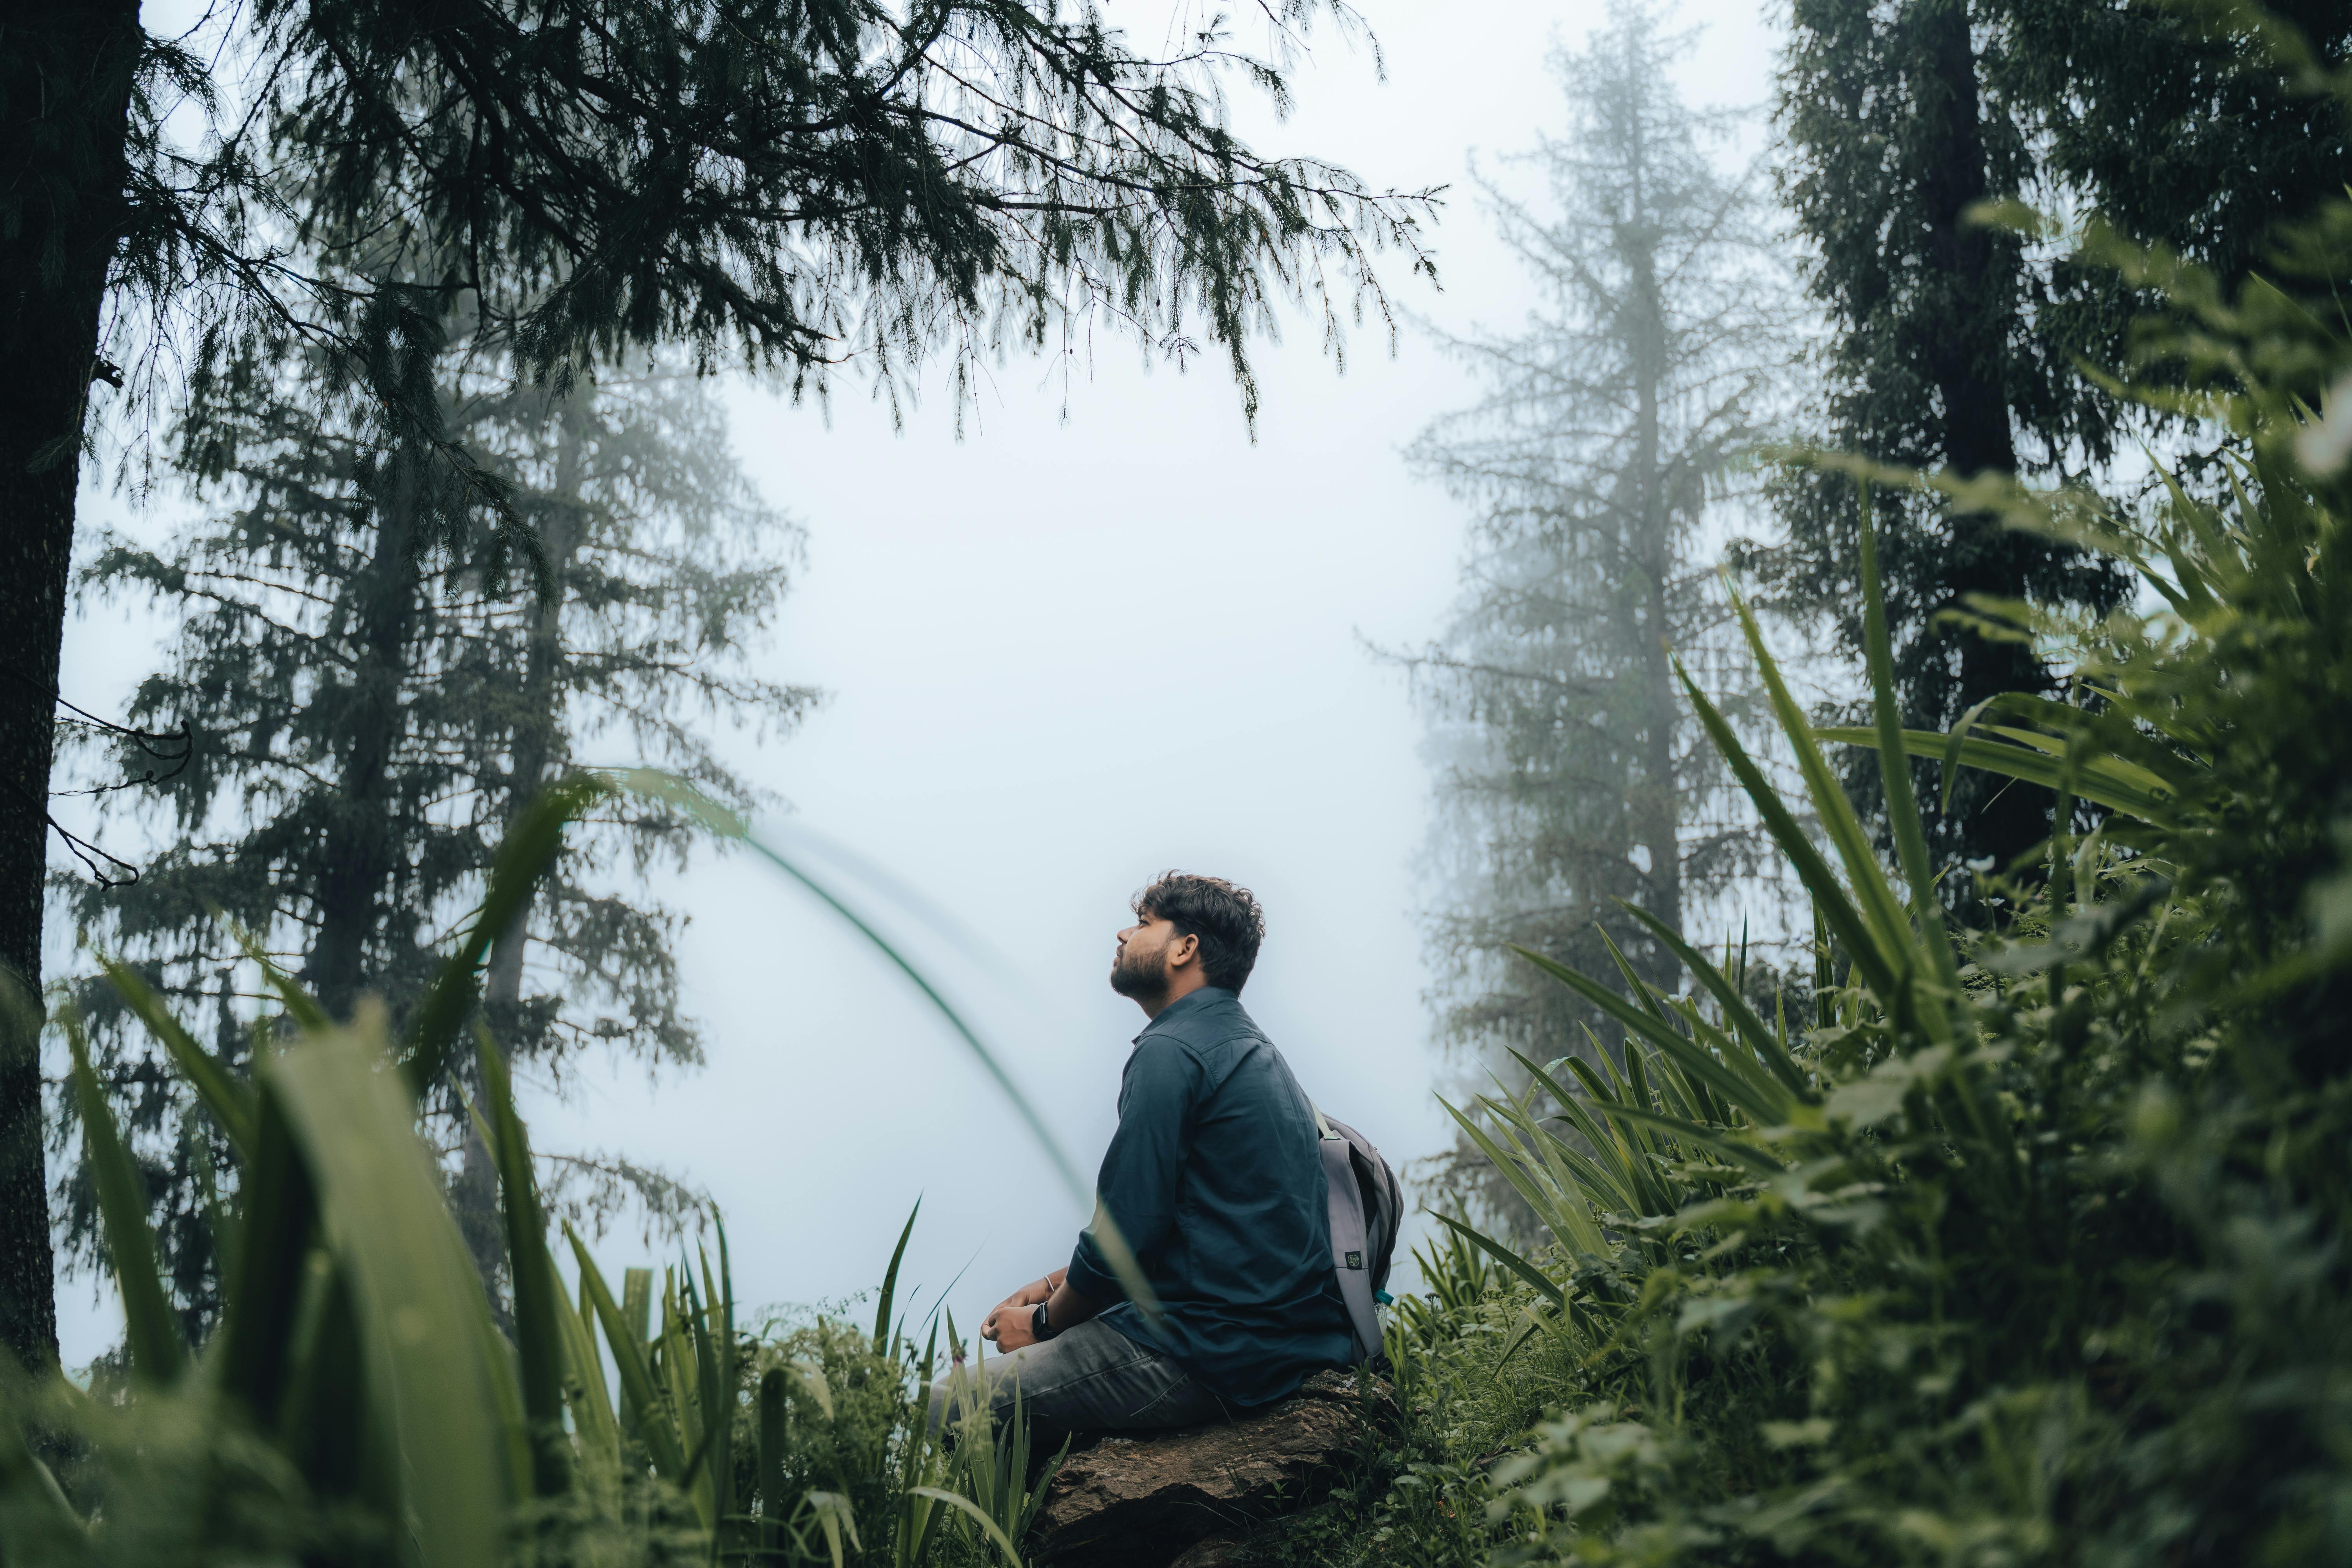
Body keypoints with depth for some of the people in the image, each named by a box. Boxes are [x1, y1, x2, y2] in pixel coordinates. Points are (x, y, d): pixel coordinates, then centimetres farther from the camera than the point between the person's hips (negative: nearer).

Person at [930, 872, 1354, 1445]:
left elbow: (1125, 1231, -15)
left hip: (1209, 1356, -10)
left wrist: (1044, 1323, 2)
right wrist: (1055, 1285, 18)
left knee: (948, 1405, -9)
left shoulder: (1172, 1052, -14)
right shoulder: (1247, 1044, 17)